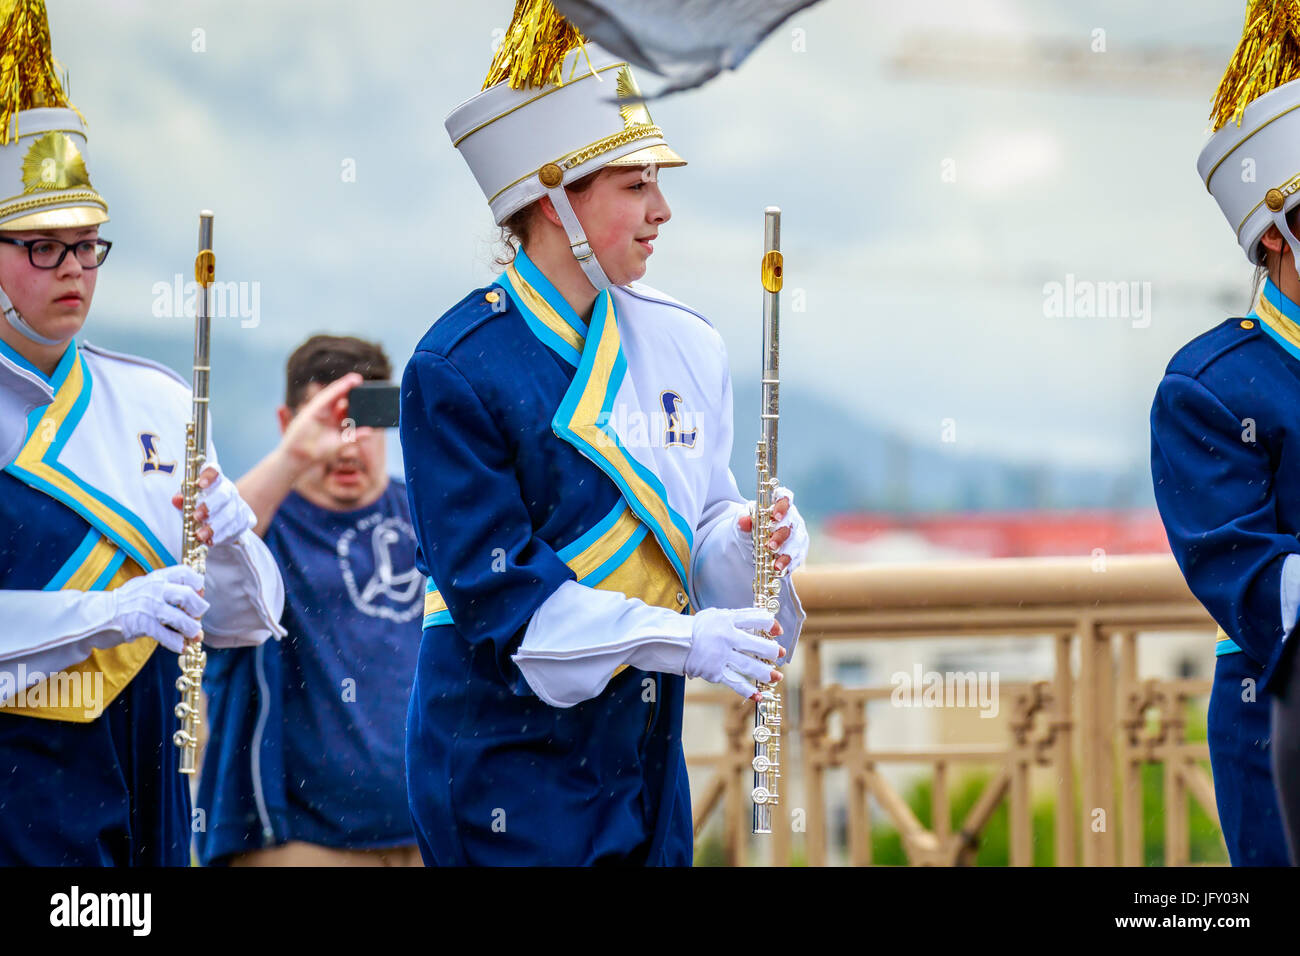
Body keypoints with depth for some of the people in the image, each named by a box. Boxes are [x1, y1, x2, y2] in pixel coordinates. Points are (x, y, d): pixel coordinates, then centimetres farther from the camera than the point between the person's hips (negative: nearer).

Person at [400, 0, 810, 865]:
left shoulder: (683, 343, 6)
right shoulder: (456, 371, -14)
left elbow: (693, 537, 11)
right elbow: (497, 590, -18)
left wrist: (748, 545, -12)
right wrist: (676, 639, -25)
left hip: (642, 754, 6)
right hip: (510, 756, -6)